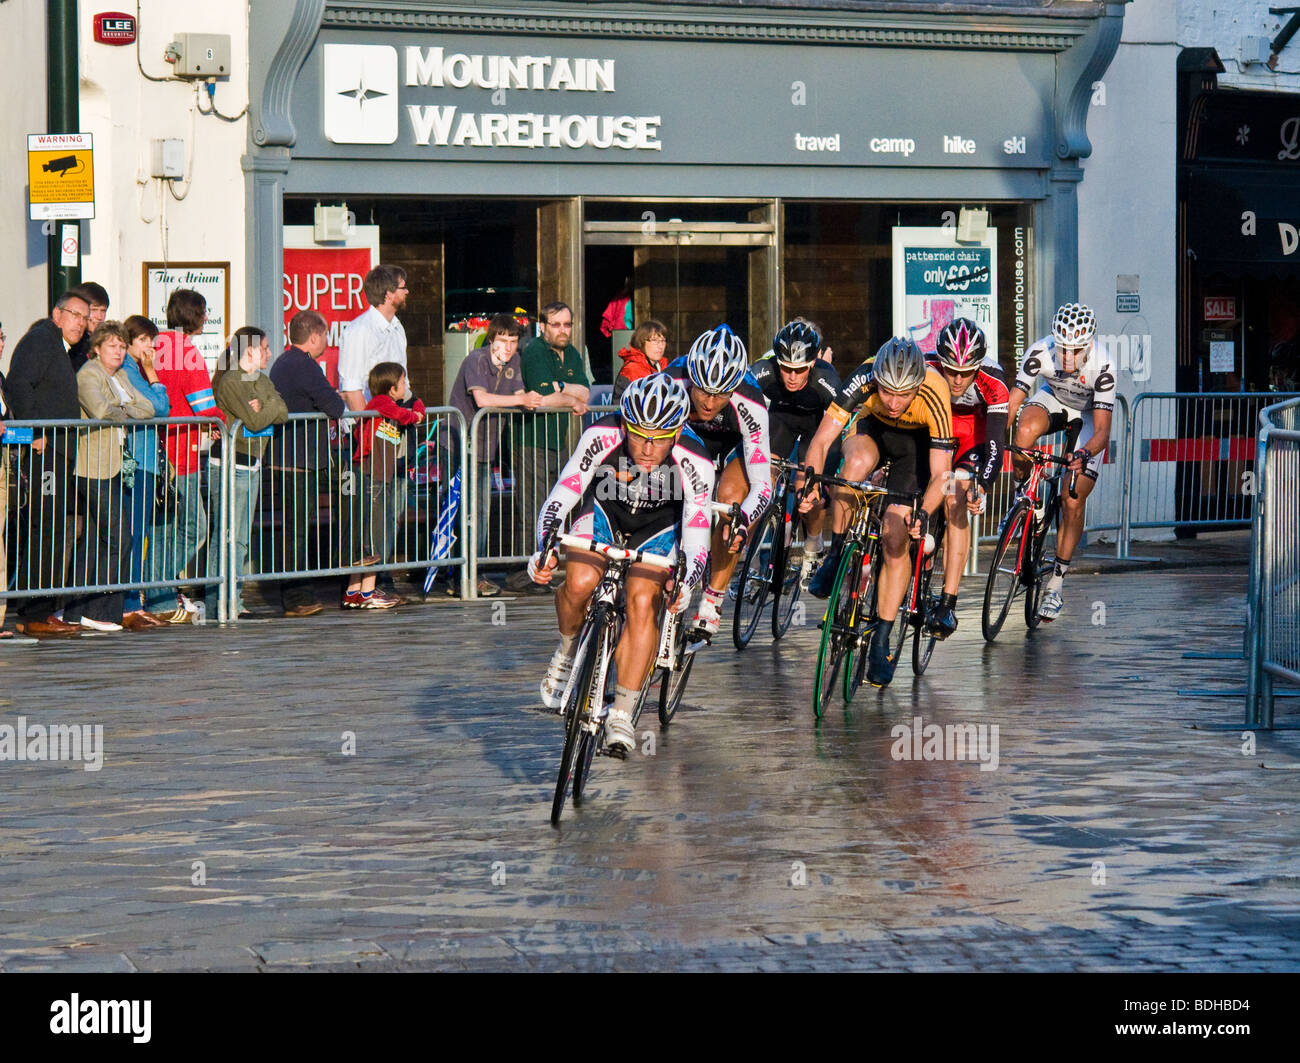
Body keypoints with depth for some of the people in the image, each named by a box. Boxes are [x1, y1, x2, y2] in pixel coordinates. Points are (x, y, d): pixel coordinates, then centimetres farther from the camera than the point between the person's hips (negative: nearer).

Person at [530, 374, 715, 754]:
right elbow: (564, 492, -28)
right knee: (579, 583, -26)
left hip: (659, 527, 0)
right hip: (605, 510, 0)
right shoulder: (602, 436, -31)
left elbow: (697, 526, -31)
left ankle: (622, 713, -12)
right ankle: (568, 649, 7)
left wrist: (688, 580, -48)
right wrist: (544, 547, -41)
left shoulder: (694, 461, -31)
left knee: (643, 605, -21)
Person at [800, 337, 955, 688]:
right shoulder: (863, 380, -35)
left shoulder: (934, 397, -37)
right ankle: (835, 556, -16)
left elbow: (941, 474, -35)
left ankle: (882, 640, 0)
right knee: (858, 461, -35)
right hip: (874, 430, 1)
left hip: (916, 444, -1)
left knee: (895, 541, -12)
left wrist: (922, 514, -52)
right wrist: (810, 483, -50)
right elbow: (821, 440, -33)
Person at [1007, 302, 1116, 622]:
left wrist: (1085, 454, -55)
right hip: (1053, 399, 2)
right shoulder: (1041, 352, -31)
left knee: (1073, 502, -8)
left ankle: (1055, 585, 6)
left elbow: (1102, 431, -35)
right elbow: (1011, 403, -30)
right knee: (1026, 428, -36)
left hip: (1088, 415, -2)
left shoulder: (1102, 366, -36)